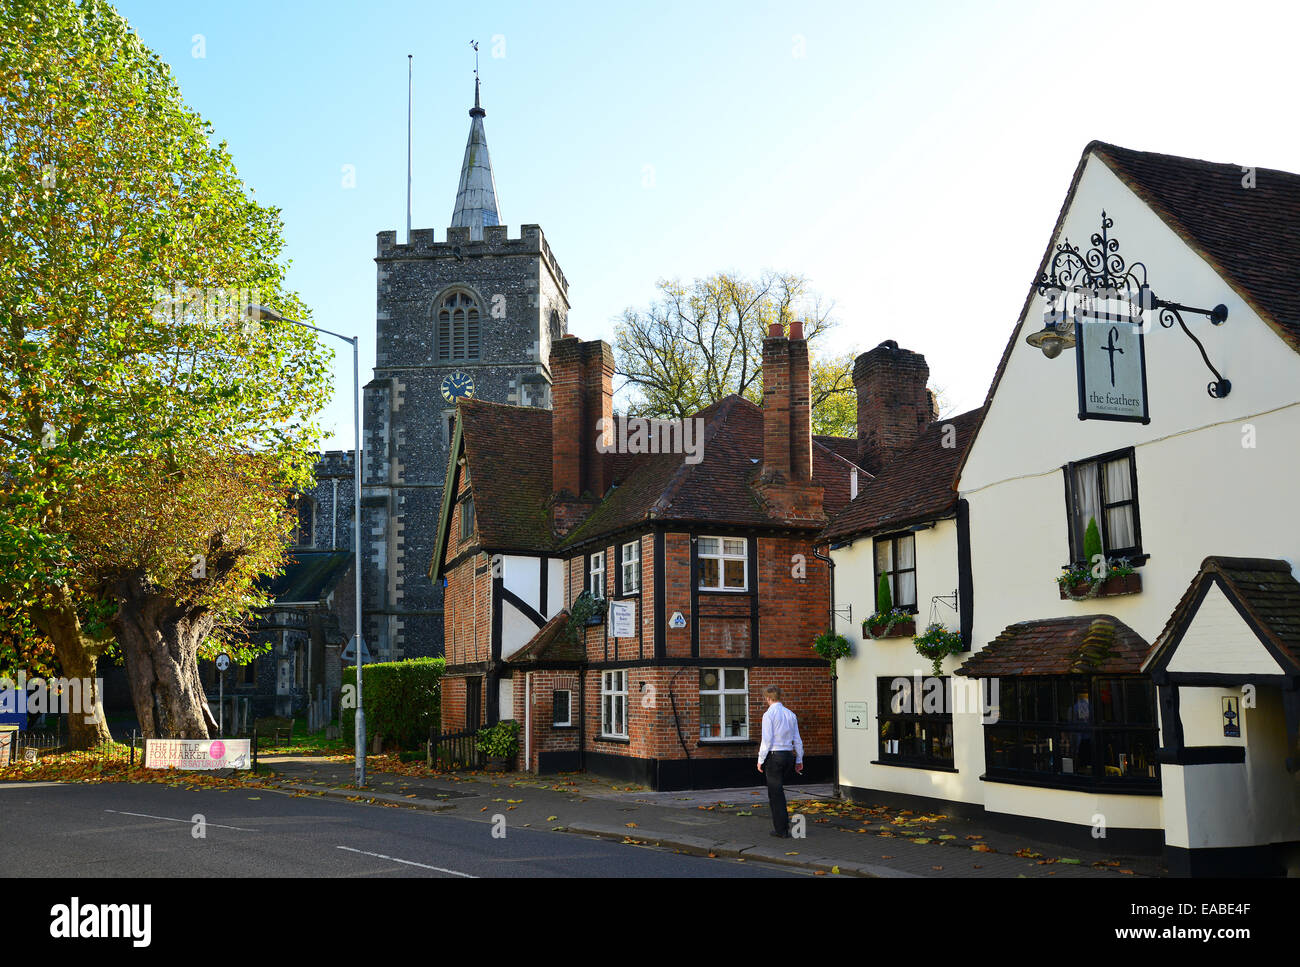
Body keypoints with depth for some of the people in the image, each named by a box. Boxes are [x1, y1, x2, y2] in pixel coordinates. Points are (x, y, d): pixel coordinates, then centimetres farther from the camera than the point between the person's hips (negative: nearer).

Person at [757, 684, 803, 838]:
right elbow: (797, 740, 11)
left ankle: (782, 829, 5)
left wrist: (761, 760, -7)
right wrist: (799, 760, 18)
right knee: (777, 790, 20)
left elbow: (767, 740, -15)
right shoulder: (791, 714, 8)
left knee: (776, 792, 2)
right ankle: (781, 823, 22)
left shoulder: (769, 714, -11)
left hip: (774, 756, -6)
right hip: (789, 756, 6)